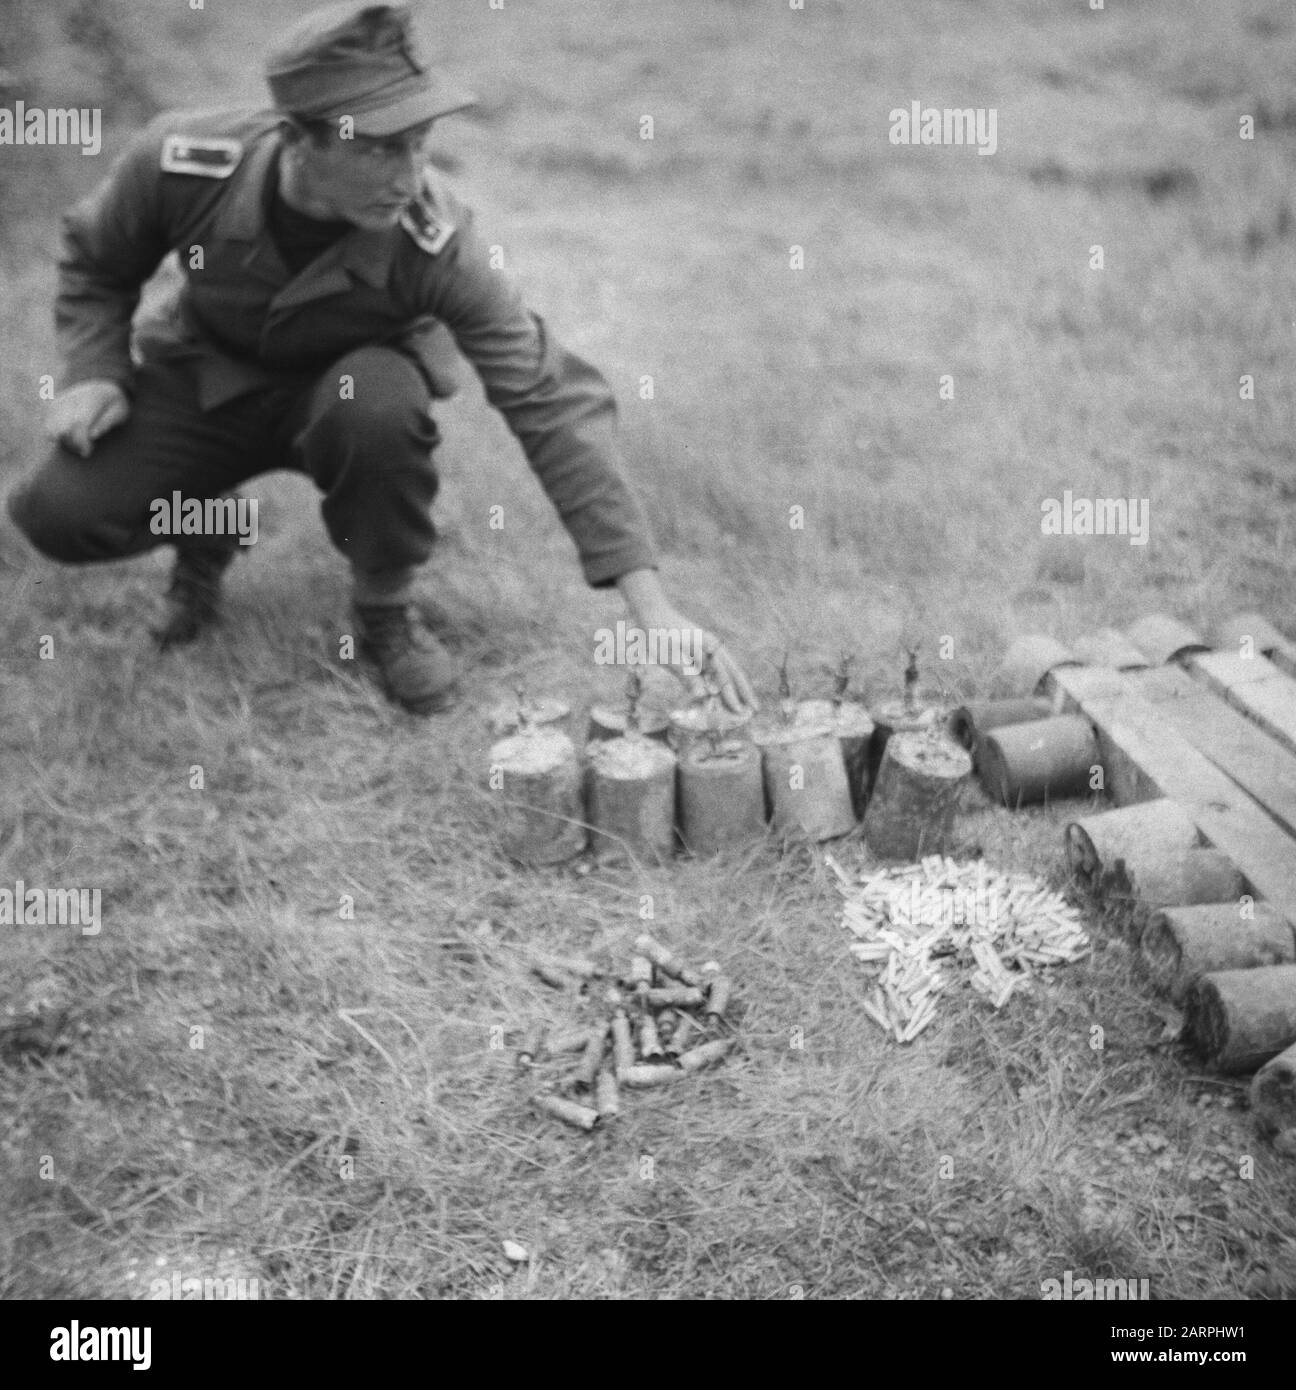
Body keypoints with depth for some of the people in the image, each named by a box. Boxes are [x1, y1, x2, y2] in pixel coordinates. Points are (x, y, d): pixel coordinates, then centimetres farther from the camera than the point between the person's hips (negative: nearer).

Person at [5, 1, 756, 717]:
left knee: (381, 403, -38)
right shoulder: (182, 162, -26)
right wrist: (93, 373, -19)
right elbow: (96, 262, -2)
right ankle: (204, 530, 16)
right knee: (61, 514, -21)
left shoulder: (435, 238, -31)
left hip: (348, 386, -1)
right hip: (204, 379, 1)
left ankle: (386, 608, -9)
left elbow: (552, 399, -34)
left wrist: (651, 602, -41)